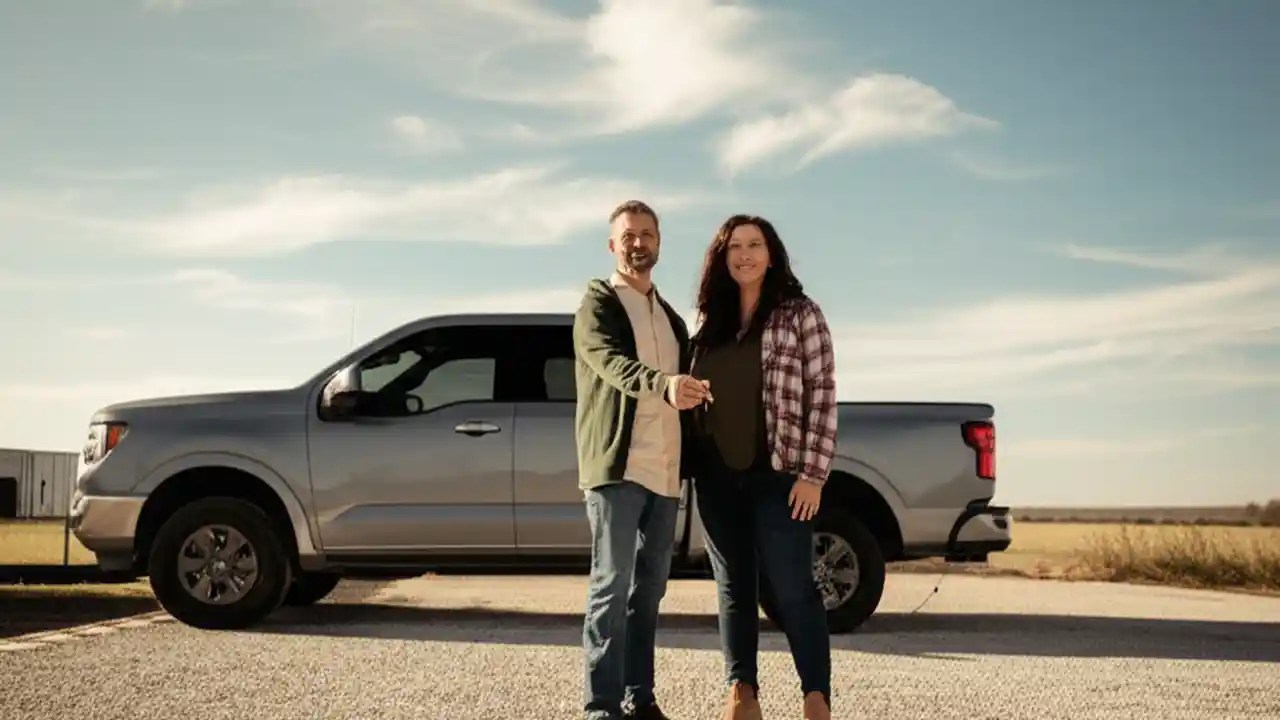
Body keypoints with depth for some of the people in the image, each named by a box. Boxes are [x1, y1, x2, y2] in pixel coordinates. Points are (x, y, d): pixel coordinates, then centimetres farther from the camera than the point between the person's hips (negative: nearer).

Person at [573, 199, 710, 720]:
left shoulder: (671, 317, 20)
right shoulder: (598, 303, -2)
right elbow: (611, 363, -22)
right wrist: (664, 384, -40)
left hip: (664, 471, 7)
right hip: (617, 466, -7)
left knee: (649, 589, 10)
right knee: (612, 586, -8)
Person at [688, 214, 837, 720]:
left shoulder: (800, 313, -1)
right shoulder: (711, 321, 13)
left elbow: (822, 394, -7)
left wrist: (812, 474, -13)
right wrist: (690, 465, 6)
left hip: (777, 472, -5)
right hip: (717, 475, 5)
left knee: (792, 588, -5)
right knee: (733, 586, 8)